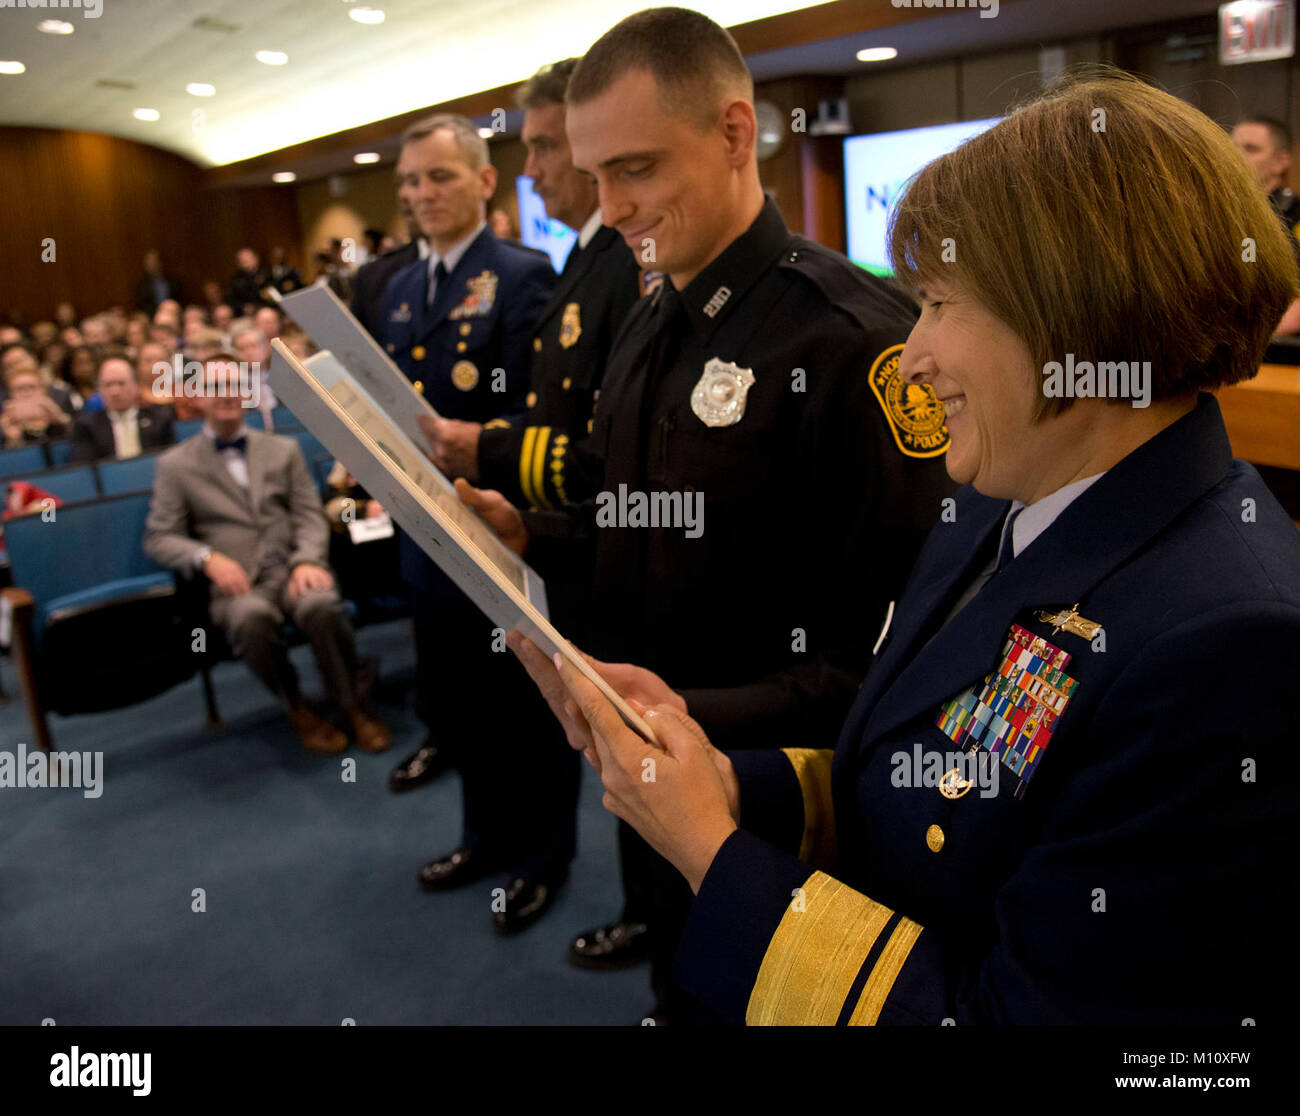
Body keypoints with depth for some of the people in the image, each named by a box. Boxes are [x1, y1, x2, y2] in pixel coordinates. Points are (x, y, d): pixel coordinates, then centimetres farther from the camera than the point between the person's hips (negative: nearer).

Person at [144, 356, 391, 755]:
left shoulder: (284, 449, 18)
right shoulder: (175, 464, 12)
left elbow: (309, 515, 11)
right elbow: (159, 538, 7)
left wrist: (307, 560, -10)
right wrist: (208, 558, -13)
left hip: (292, 568, 2)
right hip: (234, 580, -1)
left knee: (322, 605, -34)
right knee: (252, 616, -37)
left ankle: (350, 706, -11)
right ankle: (297, 709, -12)